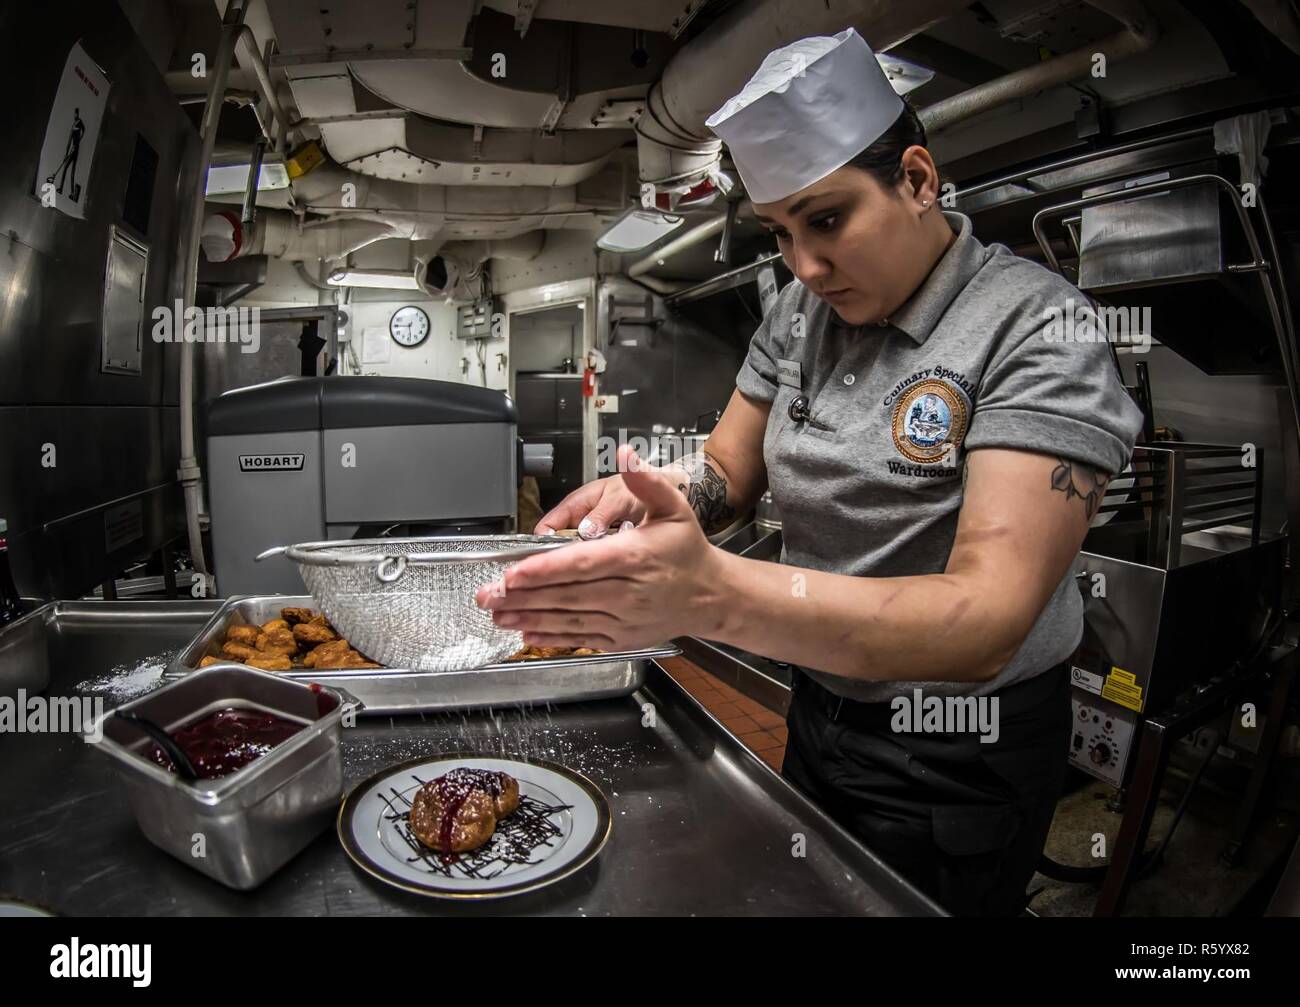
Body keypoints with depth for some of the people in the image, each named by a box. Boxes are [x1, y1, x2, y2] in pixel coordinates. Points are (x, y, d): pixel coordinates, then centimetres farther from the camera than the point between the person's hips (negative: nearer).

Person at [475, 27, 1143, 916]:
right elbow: (729, 467, 3)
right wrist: (659, 493, -22)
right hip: (818, 714, 6)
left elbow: (987, 621, -33)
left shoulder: (1037, 327, -23)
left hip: (960, 763, -5)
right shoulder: (802, 311, -2)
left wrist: (713, 594, -47)